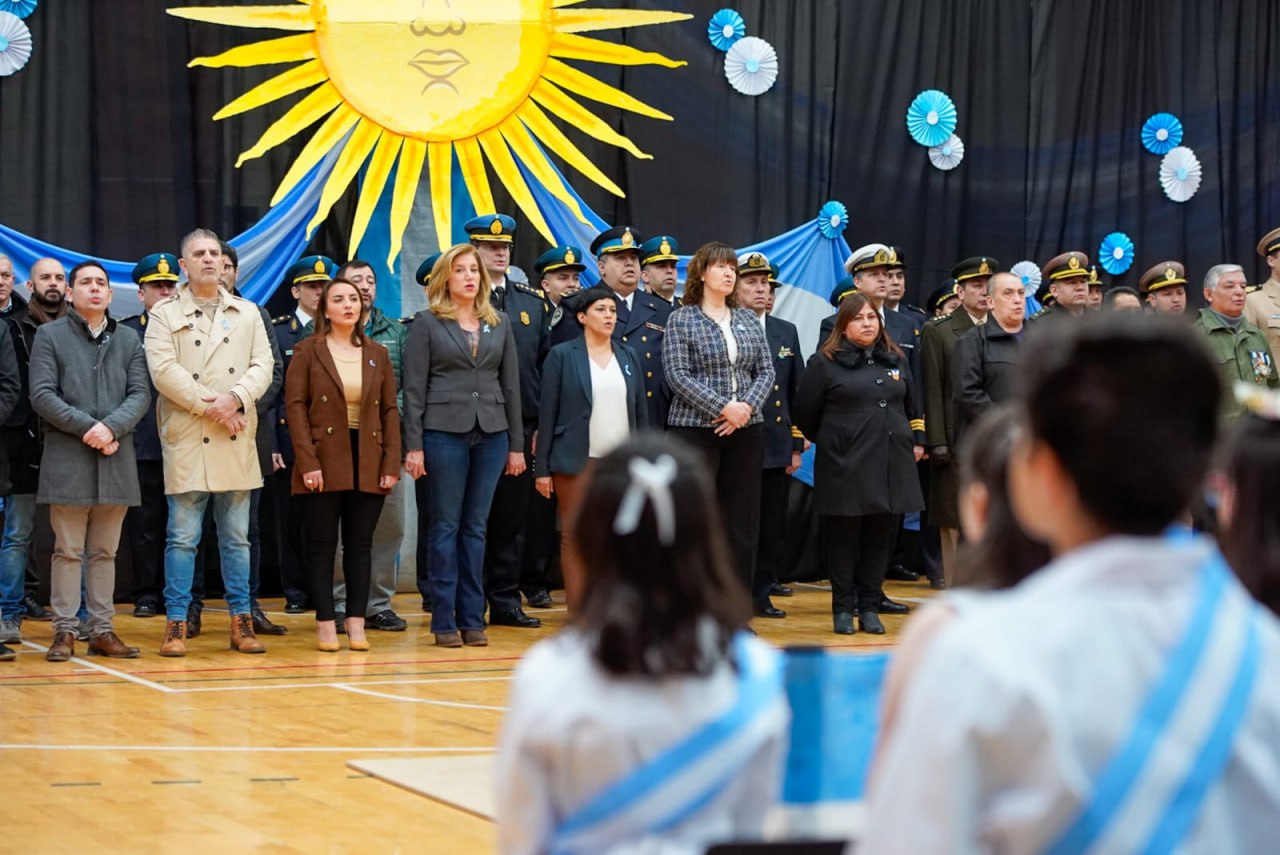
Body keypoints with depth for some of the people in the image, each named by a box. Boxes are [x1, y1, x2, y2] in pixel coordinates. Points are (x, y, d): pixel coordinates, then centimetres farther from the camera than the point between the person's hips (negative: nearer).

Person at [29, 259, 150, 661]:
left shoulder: (128, 339, 14)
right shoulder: (50, 335, 4)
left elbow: (140, 394, 6)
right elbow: (42, 395, -5)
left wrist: (111, 428, -12)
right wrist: (87, 428, -14)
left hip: (116, 462, 3)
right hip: (67, 460, -3)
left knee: (104, 552, 7)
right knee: (68, 551, -1)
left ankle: (102, 631, 11)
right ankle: (64, 631, 2)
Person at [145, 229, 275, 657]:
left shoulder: (247, 313, 14)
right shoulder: (165, 314, 4)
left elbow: (262, 366, 5)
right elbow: (164, 370, -7)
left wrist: (234, 399, -13)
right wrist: (210, 407, -13)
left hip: (236, 442, 3)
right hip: (186, 439, -3)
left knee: (236, 537, 6)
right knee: (182, 536, -3)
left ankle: (241, 621, 11)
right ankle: (176, 623, 0)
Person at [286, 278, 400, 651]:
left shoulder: (377, 354, 11)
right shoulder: (307, 351, 1)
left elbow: (390, 410, 9)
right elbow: (295, 406, -5)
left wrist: (391, 464, -1)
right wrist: (307, 462, -13)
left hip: (368, 464, 3)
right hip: (324, 462, -3)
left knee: (360, 546, 5)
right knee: (322, 545, -1)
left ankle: (357, 626, 7)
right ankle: (326, 627, 2)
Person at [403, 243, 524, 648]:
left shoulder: (499, 323, 11)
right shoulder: (427, 322, 0)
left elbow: (511, 385, 12)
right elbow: (413, 388, -3)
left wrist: (516, 444, 8)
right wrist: (413, 446, -9)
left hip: (491, 433, 3)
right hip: (444, 432, -3)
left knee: (476, 527, 6)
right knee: (445, 526, -1)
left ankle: (472, 618, 10)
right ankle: (444, 622, 3)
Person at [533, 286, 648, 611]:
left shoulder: (628, 357, 12)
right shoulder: (562, 355, 1)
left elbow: (641, 412, 14)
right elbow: (547, 413, -1)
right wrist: (542, 468, -5)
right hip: (578, 461, -3)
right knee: (576, 537, -2)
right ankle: (578, 612, 1)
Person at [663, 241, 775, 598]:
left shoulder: (748, 320, 13)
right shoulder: (681, 320, -1)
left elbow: (766, 371, 9)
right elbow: (678, 376, -9)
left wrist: (747, 406, -9)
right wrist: (723, 407, -16)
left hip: (746, 430, 4)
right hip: (695, 430, -4)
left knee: (743, 521, 3)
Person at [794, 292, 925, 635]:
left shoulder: (896, 360, 14)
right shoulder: (825, 363, -1)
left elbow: (913, 404, 25)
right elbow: (805, 412, 3)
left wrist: (917, 440, 18)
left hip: (892, 464, 4)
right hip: (845, 464, -4)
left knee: (881, 535, 5)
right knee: (843, 536, 0)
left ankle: (869, 607, 12)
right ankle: (843, 609, 7)